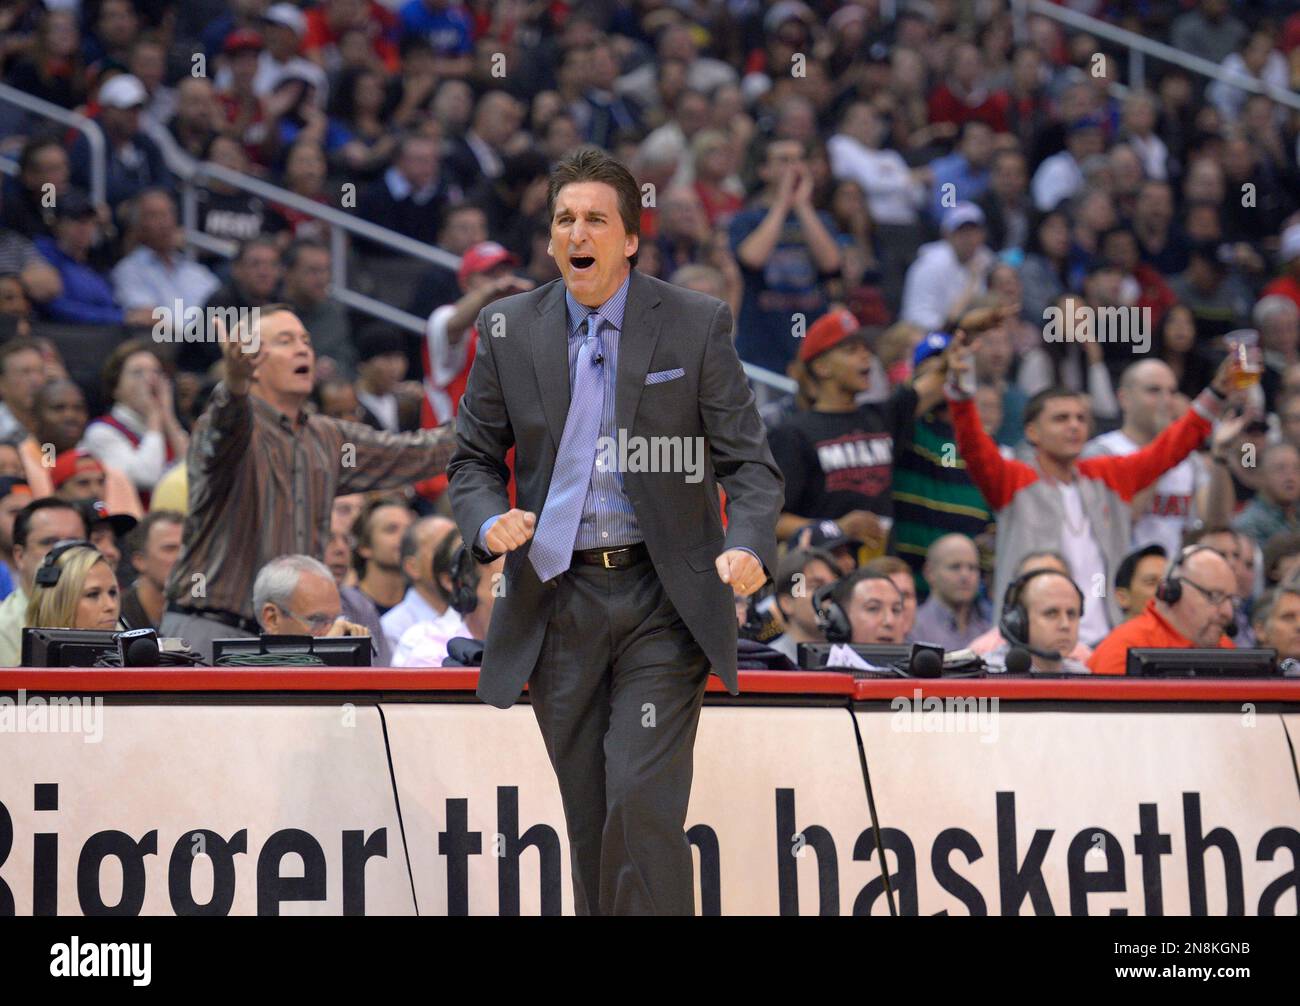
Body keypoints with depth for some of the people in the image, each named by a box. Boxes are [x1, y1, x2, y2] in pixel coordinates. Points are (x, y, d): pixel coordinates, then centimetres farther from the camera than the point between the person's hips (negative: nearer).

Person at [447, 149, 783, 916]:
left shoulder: (697, 326, -1)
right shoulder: (509, 330, 6)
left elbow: (747, 459, -2)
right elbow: (474, 459, 12)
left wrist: (748, 546, -21)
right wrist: (489, 521, -11)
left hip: (662, 601, -3)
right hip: (556, 603, 3)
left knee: (643, 803, -14)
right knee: (590, 820, 7)